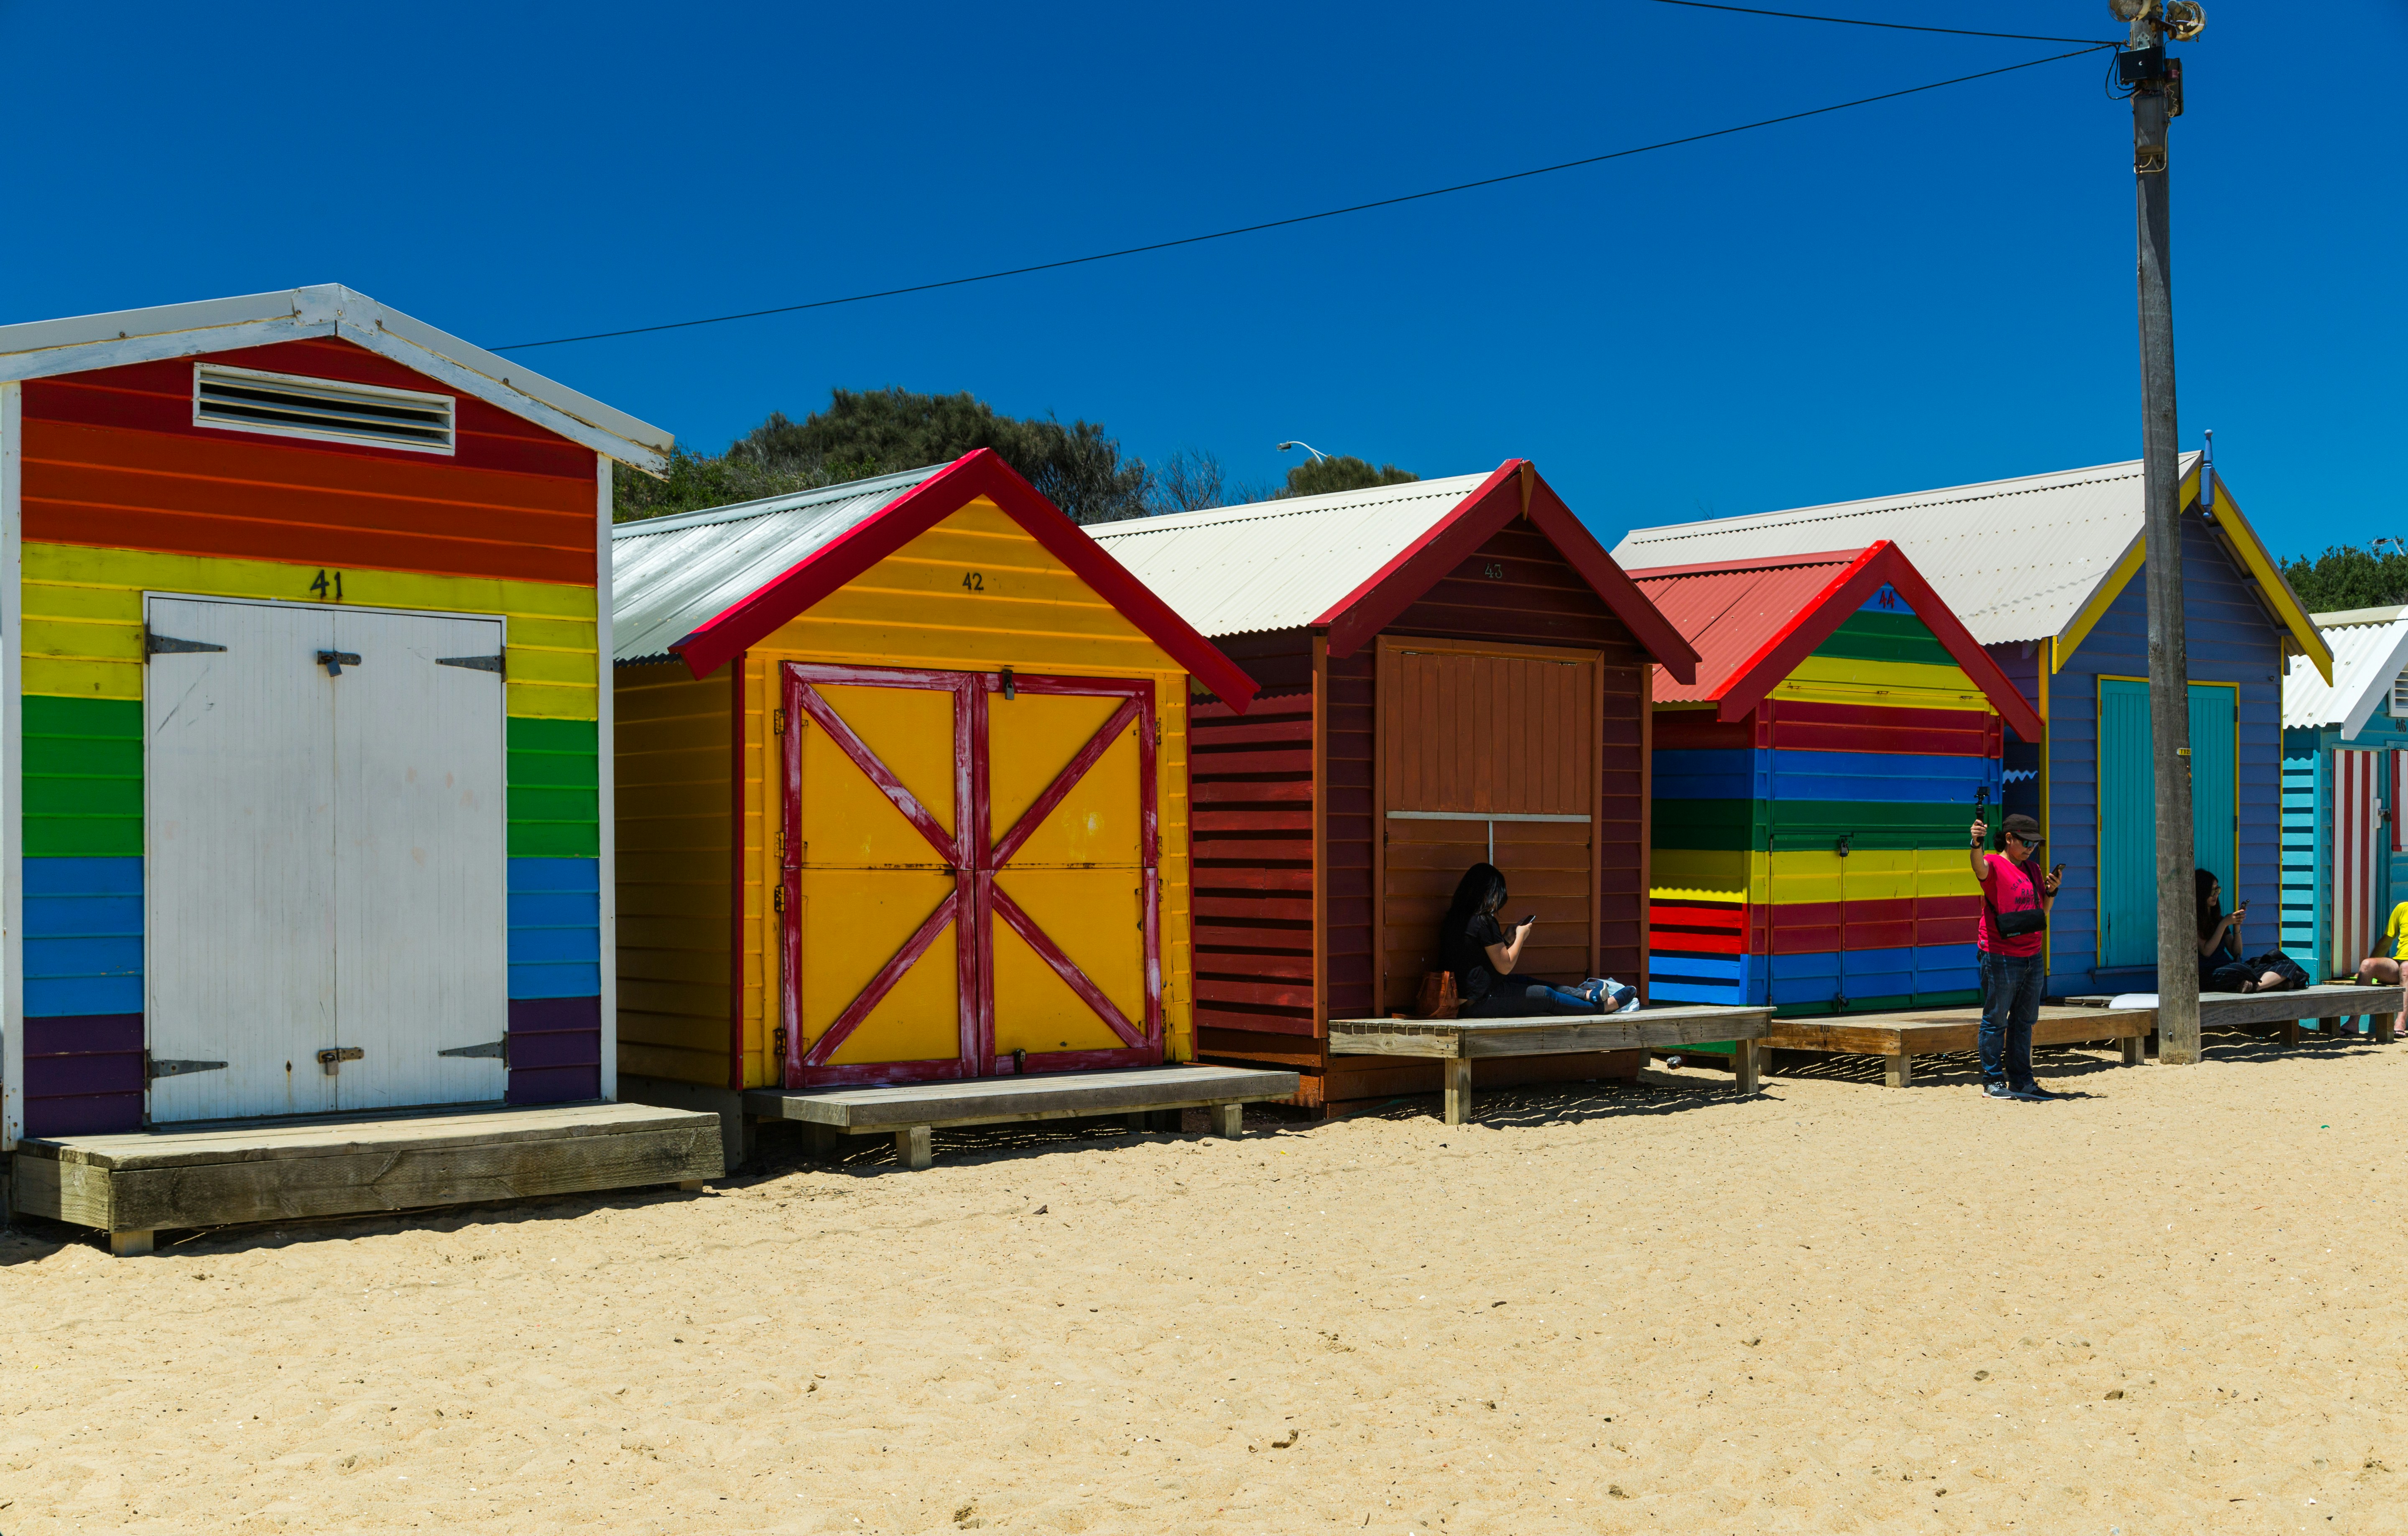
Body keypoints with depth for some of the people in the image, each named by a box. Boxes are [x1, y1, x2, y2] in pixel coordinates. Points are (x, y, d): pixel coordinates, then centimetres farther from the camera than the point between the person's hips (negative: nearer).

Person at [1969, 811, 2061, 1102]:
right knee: (1996, 1021, -1)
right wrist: (1977, 843, -50)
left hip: (2033, 957, 7)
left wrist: (2051, 891, 3)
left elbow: (2042, 911, 21)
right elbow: (1980, 867, -31)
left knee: (2024, 1022, 13)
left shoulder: (2033, 869, 16)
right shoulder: (1994, 865, -6)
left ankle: (2022, 1082, 20)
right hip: (2001, 958, -7)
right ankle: (1993, 1082, 4)